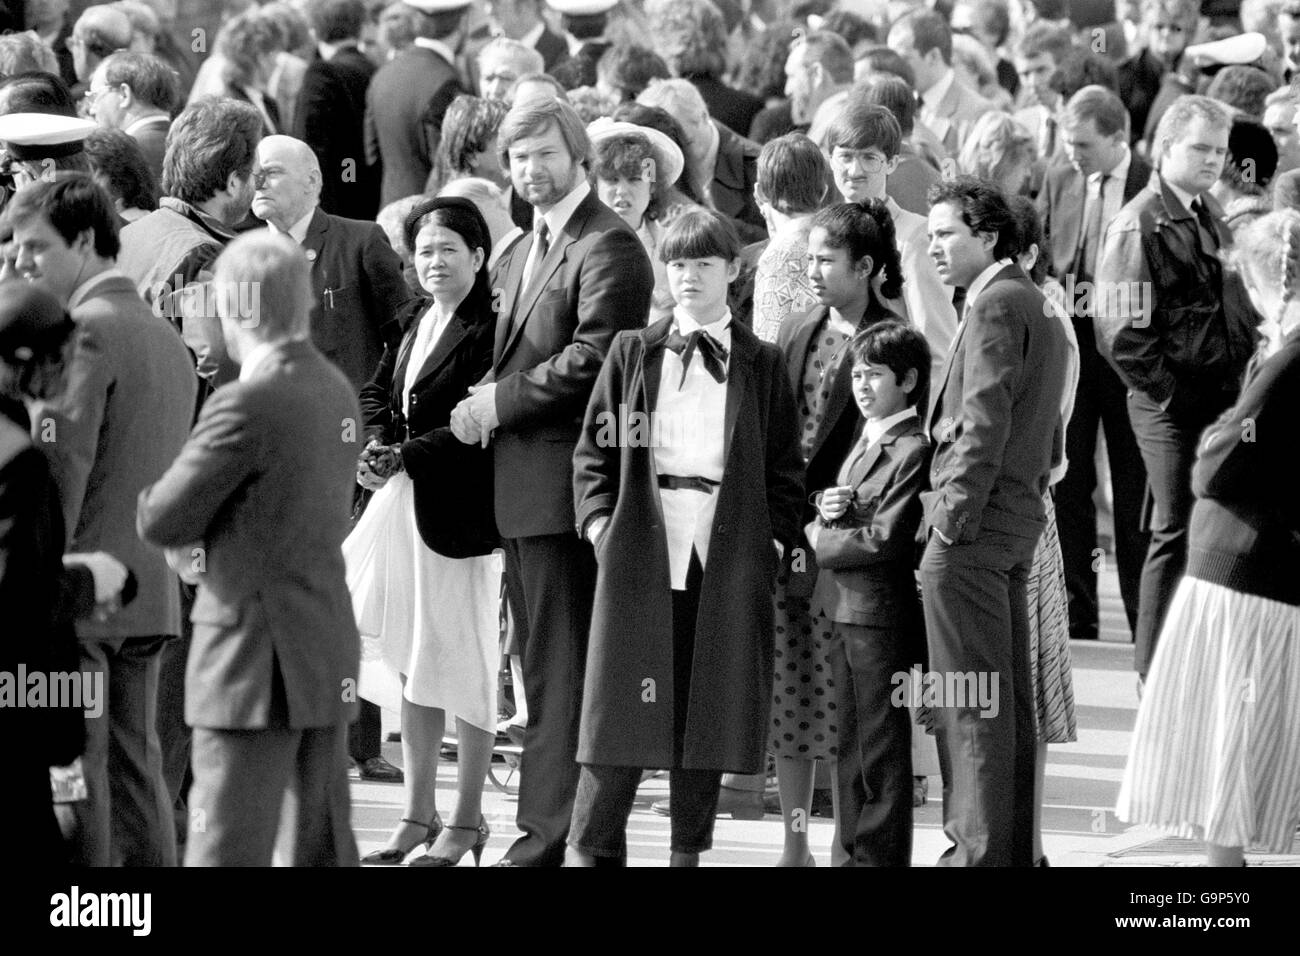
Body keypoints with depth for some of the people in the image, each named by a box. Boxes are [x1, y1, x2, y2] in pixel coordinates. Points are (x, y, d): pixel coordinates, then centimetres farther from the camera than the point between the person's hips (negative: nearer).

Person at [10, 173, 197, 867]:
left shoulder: (86, 328, -11)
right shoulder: (164, 335, 17)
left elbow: (61, 463, -17)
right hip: (150, 592, 9)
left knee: (74, 772, -6)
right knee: (135, 766, 10)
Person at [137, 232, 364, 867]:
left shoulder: (247, 405, -17)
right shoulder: (337, 391, 9)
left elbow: (162, 523, -11)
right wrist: (211, 539, 9)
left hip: (256, 662, -8)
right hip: (329, 659, 8)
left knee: (227, 850, -6)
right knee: (323, 849, 12)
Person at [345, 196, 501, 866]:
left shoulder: (490, 328, -12)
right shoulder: (415, 320, 14)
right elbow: (375, 391, 15)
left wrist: (406, 456, -16)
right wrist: (379, 445, -4)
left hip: (459, 509, -8)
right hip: (401, 501, 8)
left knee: (463, 661, 0)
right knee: (412, 663, 12)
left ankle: (467, 821, 9)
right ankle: (419, 816, 19)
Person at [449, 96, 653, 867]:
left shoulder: (607, 247, -11)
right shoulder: (524, 251, 20)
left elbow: (593, 357, -20)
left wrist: (500, 402, -15)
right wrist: (488, 402, 5)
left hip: (563, 479, -10)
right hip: (524, 486, 10)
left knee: (563, 666, -8)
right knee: (542, 663, 14)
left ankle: (556, 831, -6)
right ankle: (549, 822, 21)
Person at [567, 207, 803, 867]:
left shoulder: (761, 365, 11)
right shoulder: (632, 354, 12)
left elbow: (785, 466, 10)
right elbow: (594, 448, 10)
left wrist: (775, 538, -1)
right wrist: (599, 519, -2)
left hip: (729, 554, 1)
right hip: (641, 543, -1)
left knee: (710, 705, 2)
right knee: (622, 705, -4)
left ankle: (689, 850, 10)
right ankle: (592, 848, 0)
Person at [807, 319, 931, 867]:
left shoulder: (913, 451, -12)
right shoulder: (862, 445, 17)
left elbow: (886, 539, -18)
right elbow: (834, 516, 20)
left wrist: (818, 539, -8)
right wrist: (828, 513, -3)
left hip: (883, 615, -9)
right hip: (842, 610, 9)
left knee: (883, 746, -3)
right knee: (850, 743, 13)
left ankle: (882, 856, 0)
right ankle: (853, 851, 20)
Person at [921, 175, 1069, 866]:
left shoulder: (996, 305, -11)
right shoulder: (1036, 306, 20)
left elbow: (984, 422, -19)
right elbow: (1049, 444, 23)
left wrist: (953, 518, -17)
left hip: (973, 528, -10)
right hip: (1017, 523, 10)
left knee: (971, 702, -8)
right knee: (1009, 696, 12)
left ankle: (979, 850, -9)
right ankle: (1013, 846, 17)